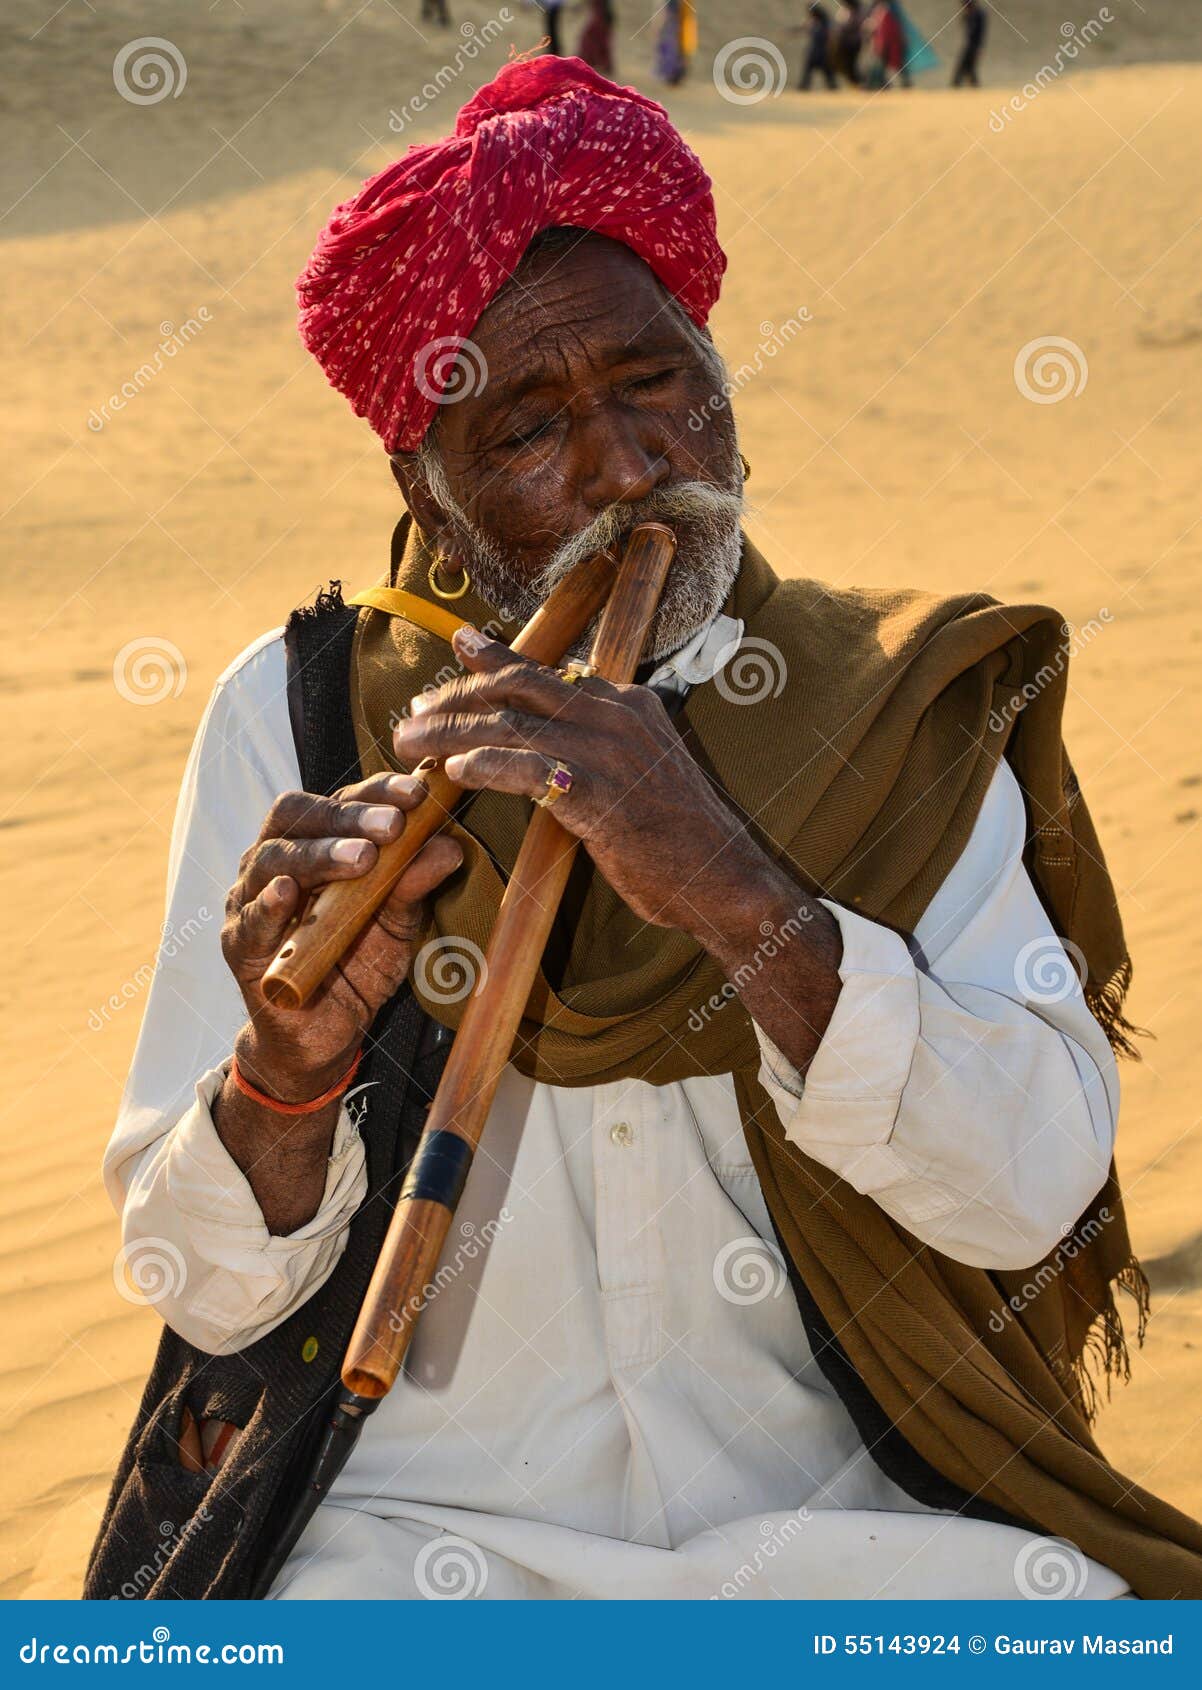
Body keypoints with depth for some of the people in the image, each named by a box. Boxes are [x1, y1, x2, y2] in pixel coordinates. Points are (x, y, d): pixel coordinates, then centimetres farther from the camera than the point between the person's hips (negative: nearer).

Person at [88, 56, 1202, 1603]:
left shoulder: (895, 708, 3)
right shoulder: (292, 717, 1)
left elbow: (1037, 1187, -10)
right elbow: (208, 1296, -1)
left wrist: (741, 899, -22)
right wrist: (285, 1068, -22)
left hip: (845, 1517, 1)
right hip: (428, 1524, -1)